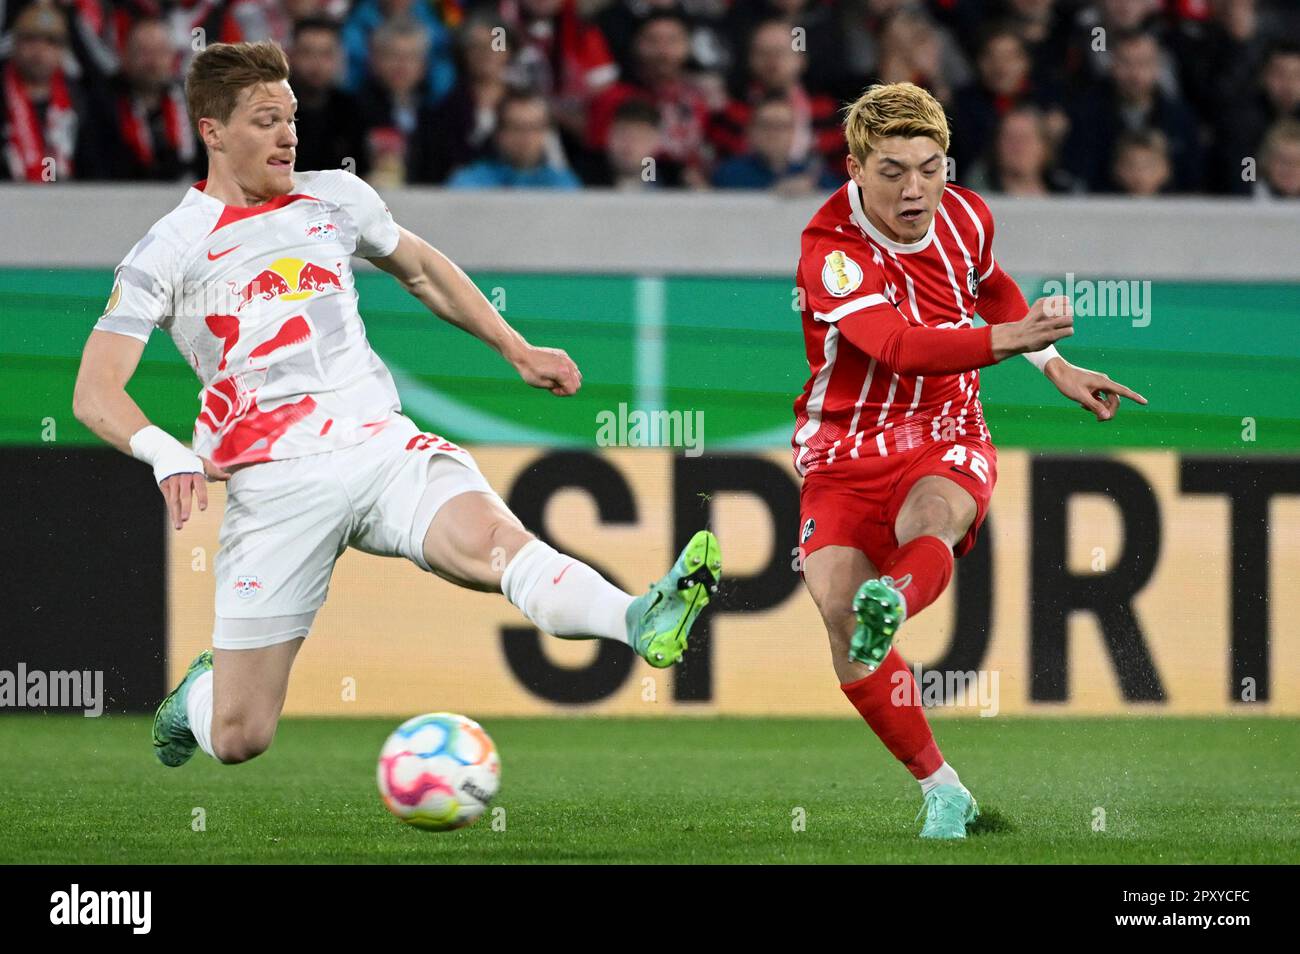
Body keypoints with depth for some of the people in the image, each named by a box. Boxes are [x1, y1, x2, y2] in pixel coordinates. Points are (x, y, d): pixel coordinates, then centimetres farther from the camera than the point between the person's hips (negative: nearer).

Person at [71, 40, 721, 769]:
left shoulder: (335, 198, 11)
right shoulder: (168, 251, -1)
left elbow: (420, 268, 31)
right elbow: (96, 393, -6)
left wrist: (518, 350, 27)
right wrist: (164, 452, -25)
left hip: (384, 448, 2)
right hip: (275, 483, -2)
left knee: (491, 539, -31)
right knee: (238, 738, -1)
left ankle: (642, 623, -56)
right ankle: (198, 695, 35)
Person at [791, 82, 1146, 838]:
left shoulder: (966, 216, -1)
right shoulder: (831, 249, -19)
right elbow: (899, 347, -37)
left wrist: (1056, 367, 23)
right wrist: (1008, 339, -50)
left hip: (945, 442, 2)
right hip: (845, 452, -2)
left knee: (932, 518, -34)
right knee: (836, 605, -19)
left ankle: (890, 608, -69)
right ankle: (942, 790, -8)